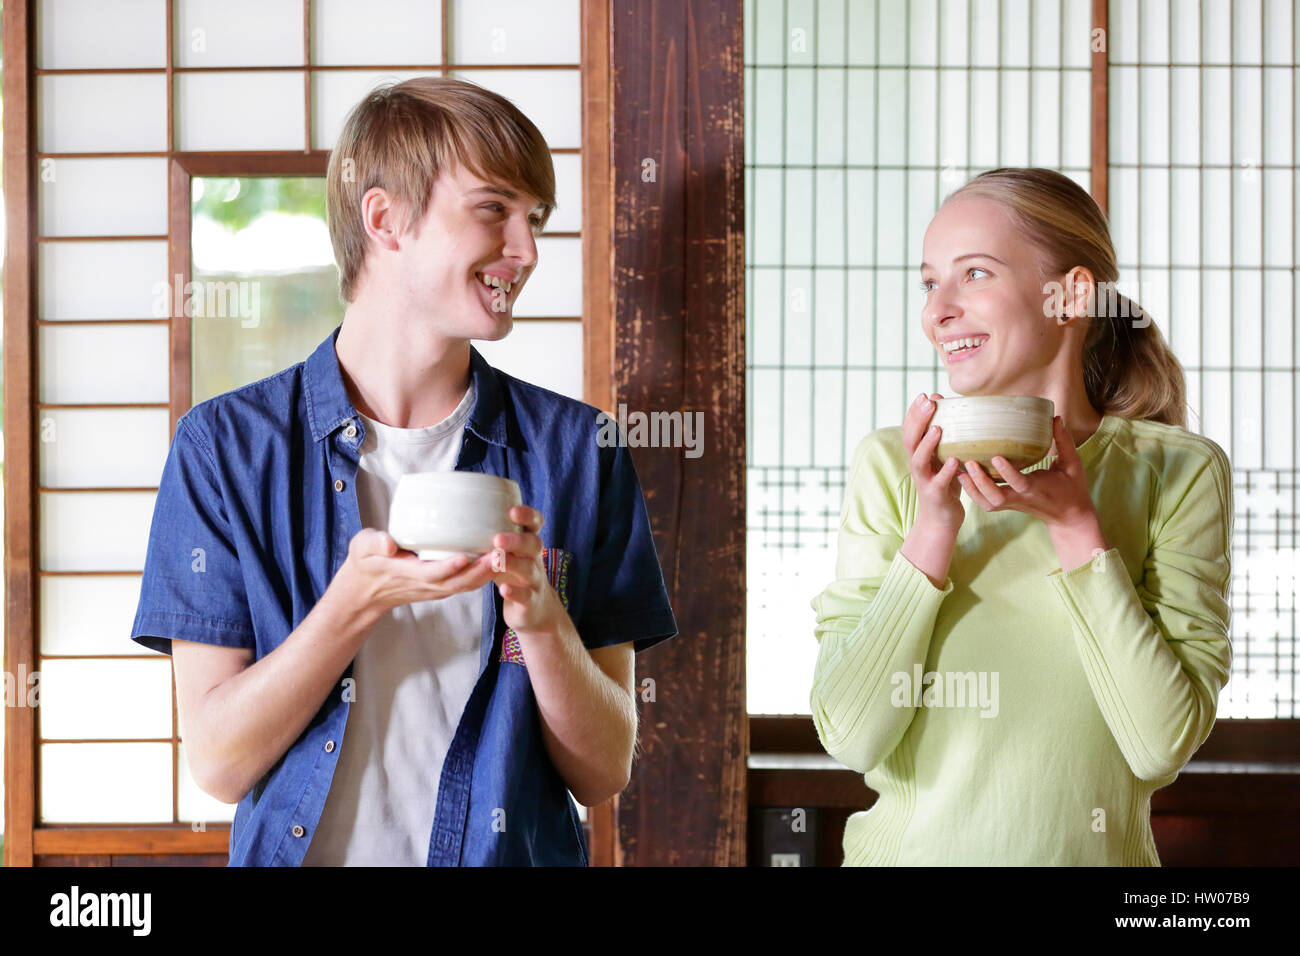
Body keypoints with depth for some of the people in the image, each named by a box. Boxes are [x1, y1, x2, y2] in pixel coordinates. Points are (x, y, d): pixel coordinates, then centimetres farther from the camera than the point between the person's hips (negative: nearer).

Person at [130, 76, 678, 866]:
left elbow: (605, 774, 0)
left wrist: (540, 615, -16)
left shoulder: (576, 451, 1)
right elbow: (219, 762, -6)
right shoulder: (226, 444, -2)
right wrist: (360, 600, -18)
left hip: (513, 851, 1)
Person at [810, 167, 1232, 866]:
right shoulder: (888, 466, -6)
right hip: (912, 845, 1)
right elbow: (849, 736, -13)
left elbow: (1163, 744, -15)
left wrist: (1077, 529, -19)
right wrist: (934, 526, -19)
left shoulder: (1179, 472, -7)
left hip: (1092, 852, 0)